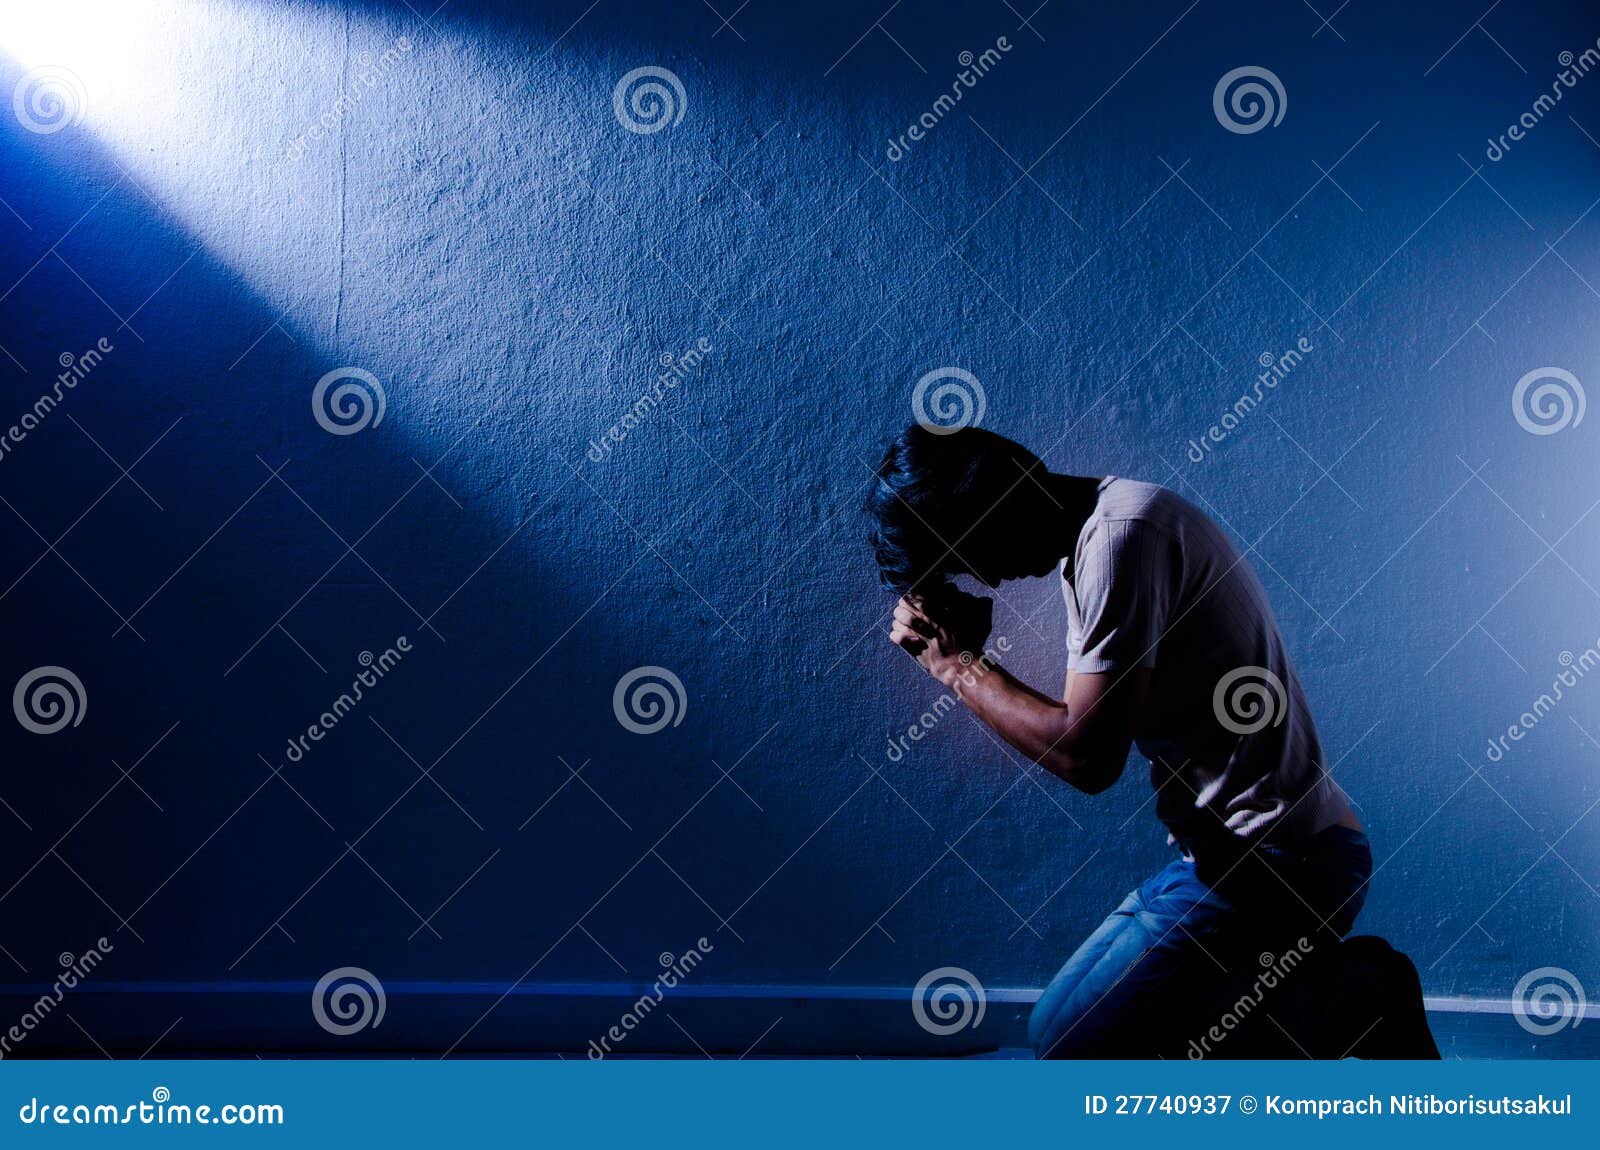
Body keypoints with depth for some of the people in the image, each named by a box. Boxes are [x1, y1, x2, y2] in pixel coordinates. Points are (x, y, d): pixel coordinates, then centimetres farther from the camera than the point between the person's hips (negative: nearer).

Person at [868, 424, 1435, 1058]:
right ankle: (1341, 994, 13)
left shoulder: (1123, 534, -19)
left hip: (1271, 860, -10)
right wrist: (963, 655, 3)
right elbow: (1079, 726, 13)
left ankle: (1345, 1009, -2)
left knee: (1069, 1035, -9)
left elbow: (1088, 756, -22)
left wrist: (959, 666, -10)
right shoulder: (1094, 532, 13)